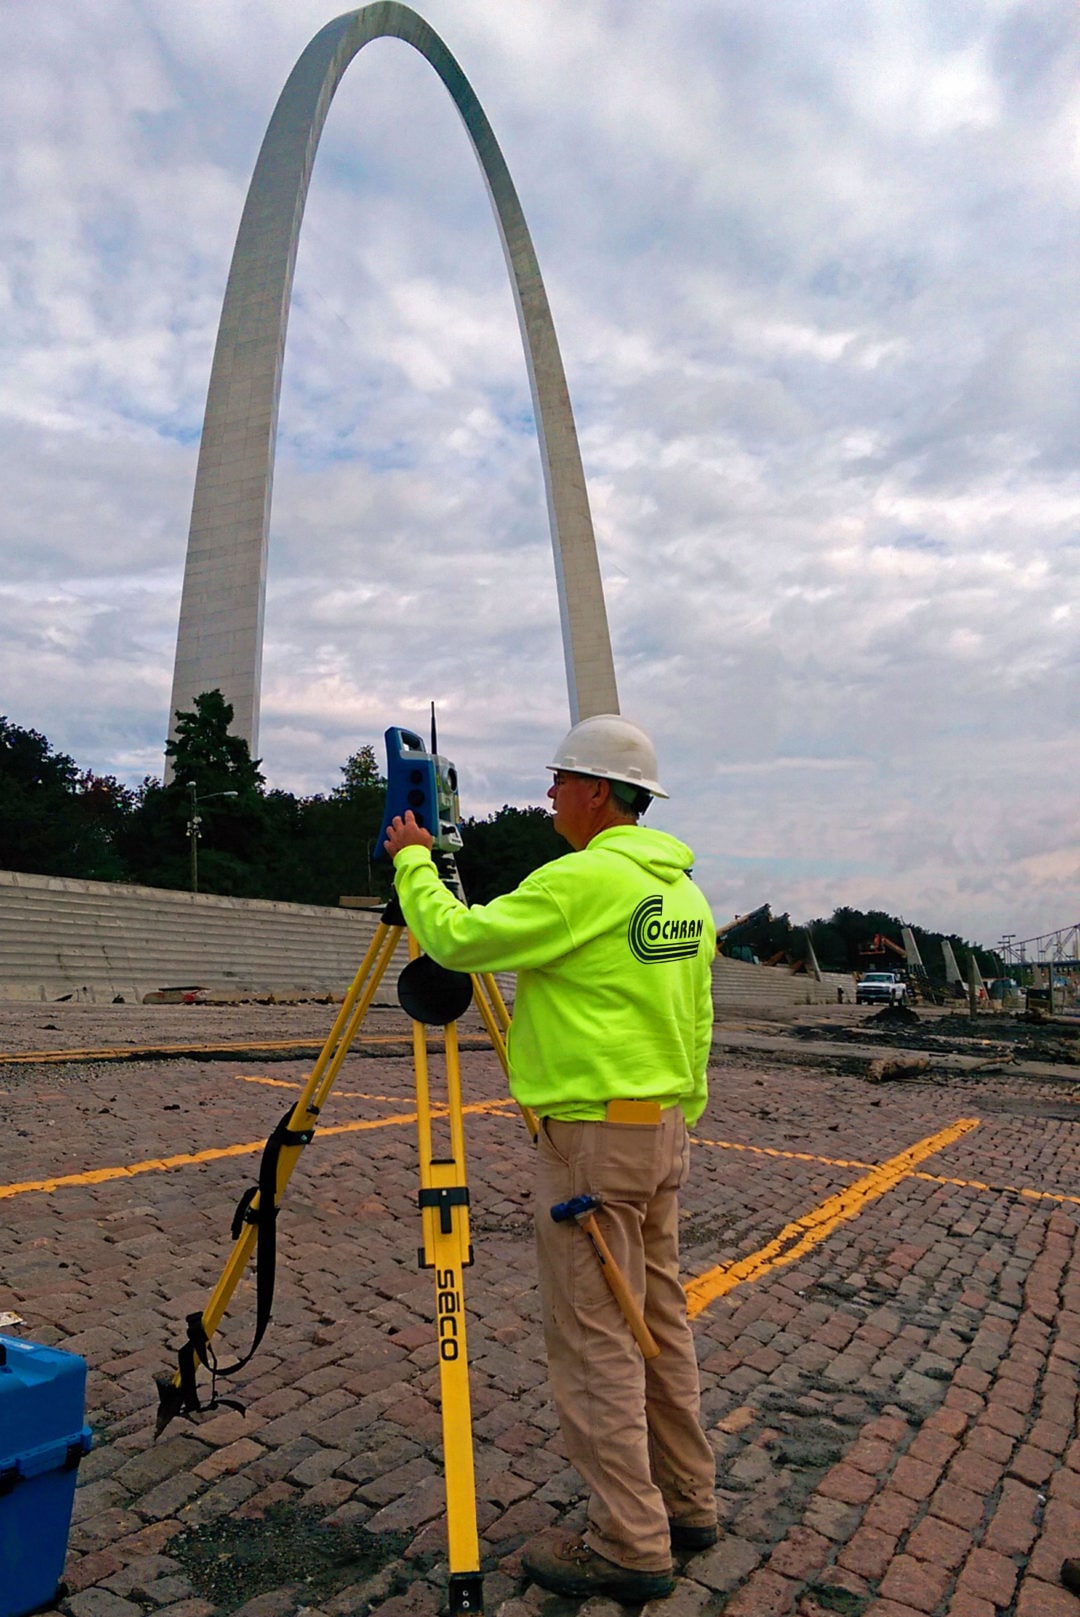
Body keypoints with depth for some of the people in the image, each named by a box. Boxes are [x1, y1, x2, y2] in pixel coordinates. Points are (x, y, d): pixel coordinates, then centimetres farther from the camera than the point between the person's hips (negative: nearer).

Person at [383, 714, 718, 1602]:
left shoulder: (579, 881, -19)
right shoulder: (685, 889, 9)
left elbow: (456, 939, -15)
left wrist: (413, 862, 0)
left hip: (595, 1136, -9)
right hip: (666, 1129, 9)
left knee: (595, 1341, 3)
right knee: (660, 1320, 19)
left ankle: (629, 1546, 15)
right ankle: (686, 1503, 32)